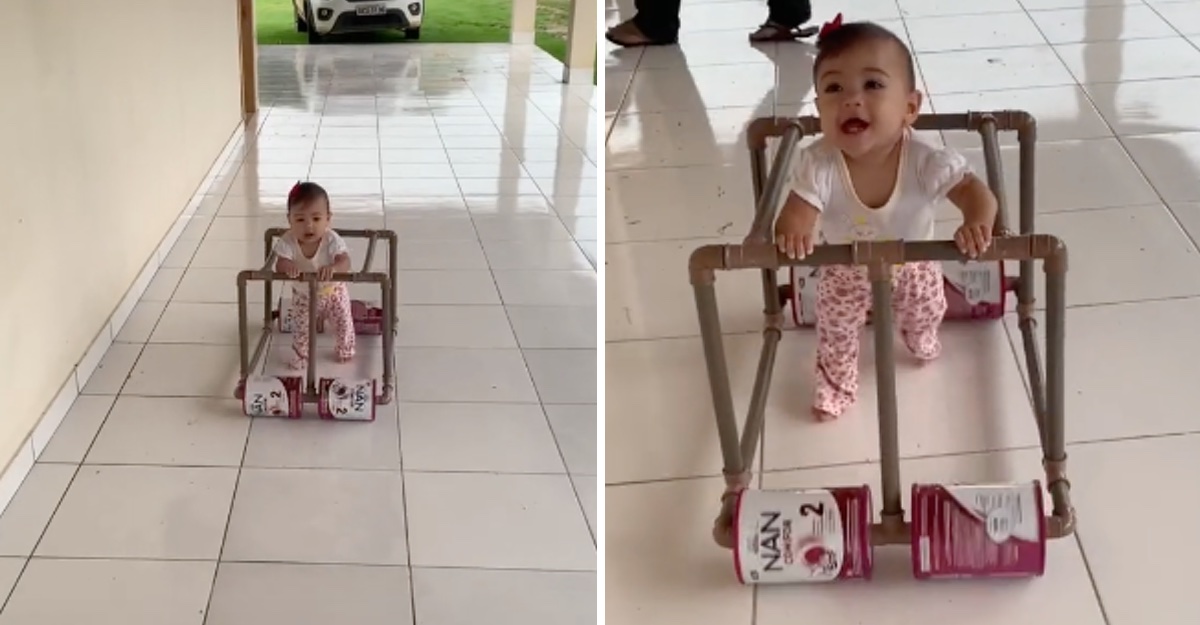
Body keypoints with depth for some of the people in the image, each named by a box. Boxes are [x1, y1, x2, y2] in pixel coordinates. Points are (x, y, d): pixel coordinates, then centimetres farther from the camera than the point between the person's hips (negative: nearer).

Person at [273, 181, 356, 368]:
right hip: (303, 294, 1)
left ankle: (346, 350, 42)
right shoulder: (287, 242, -32)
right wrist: (287, 267, -62)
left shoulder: (332, 240, -34)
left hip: (333, 291, -1)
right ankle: (302, 355, 39)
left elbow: (345, 262, -44)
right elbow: (280, 265, -38)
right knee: (301, 326, 11)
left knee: (343, 322, 13)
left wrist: (333, 268, -67)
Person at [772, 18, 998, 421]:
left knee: (924, 317, 31)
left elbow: (975, 192, -34)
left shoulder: (925, 162, -40)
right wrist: (791, 234, -62)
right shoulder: (818, 166, -40)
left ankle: (922, 342, 67)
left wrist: (977, 224, -57)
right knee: (836, 333, 21)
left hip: (913, 267, 1)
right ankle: (837, 384, 51)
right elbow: (797, 213, -38)